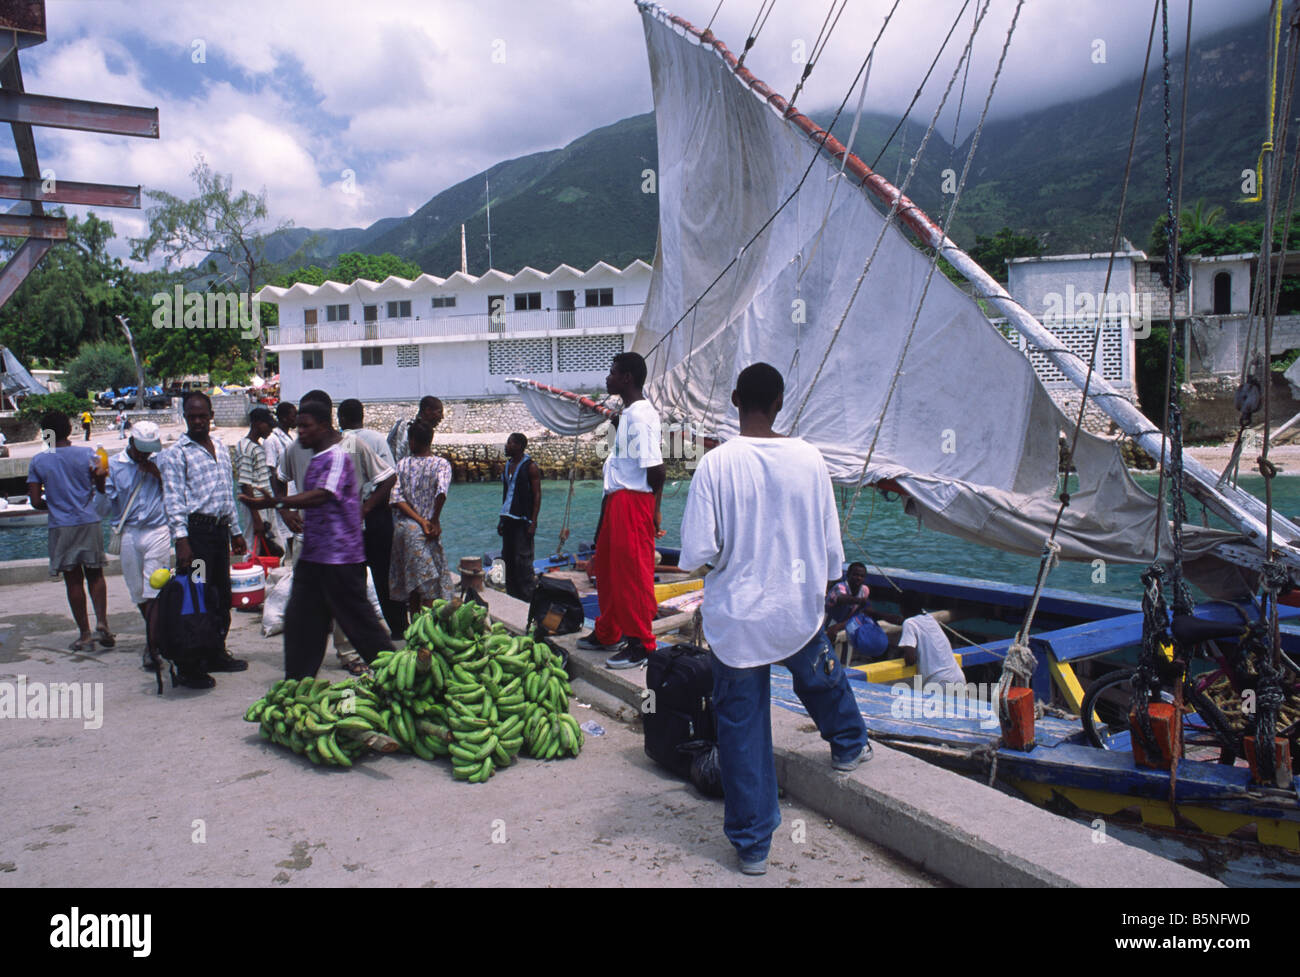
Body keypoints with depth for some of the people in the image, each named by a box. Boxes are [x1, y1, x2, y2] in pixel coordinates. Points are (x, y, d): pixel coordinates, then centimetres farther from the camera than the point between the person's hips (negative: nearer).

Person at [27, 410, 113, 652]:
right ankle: (101, 623, -6)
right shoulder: (87, 454, -3)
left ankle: (85, 635, 9)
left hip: (60, 526, 0)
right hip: (89, 522, 1)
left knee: (73, 581, 6)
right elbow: (102, 487, -6)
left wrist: (52, 506, 17)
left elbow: (36, 501, -4)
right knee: (95, 575, 11)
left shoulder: (38, 461, -2)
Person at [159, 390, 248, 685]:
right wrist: (181, 539, -20)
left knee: (222, 595, 13)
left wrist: (235, 531, 20)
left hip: (220, 529, 7)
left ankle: (215, 654, 26)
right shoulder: (175, 453, -5)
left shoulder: (221, 448, 16)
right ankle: (190, 667, -2)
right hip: (195, 530, -7)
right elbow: (173, 500, -11)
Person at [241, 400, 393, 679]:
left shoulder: (337, 457, -14)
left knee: (356, 618, -1)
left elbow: (320, 496, -28)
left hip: (340, 556, -9)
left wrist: (271, 502, -33)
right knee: (299, 618, 8)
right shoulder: (315, 459, 15)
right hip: (312, 555, 9)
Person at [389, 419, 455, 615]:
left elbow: (396, 498, -6)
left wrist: (420, 520, -8)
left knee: (412, 585, 14)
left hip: (401, 527, 4)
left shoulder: (402, 464, 5)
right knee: (429, 586, 1)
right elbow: (441, 492, -23)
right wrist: (434, 521, -11)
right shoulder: (441, 464, -4)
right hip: (423, 533, -4)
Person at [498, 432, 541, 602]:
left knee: (522, 560, -8)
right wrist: (501, 519, 17)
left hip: (523, 519, -8)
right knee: (508, 558, 8)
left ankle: (528, 598, -2)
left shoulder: (530, 467, -7)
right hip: (508, 518, 8)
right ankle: (512, 596, 16)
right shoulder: (508, 465, 14)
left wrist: (533, 522, -17)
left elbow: (537, 495, -10)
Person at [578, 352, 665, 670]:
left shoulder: (640, 415, -17)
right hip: (615, 500, 11)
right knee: (607, 568, 18)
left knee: (632, 574, -4)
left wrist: (654, 509, -14)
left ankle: (640, 645, 5)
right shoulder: (627, 413, 16)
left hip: (633, 501, -11)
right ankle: (607, 634, 32)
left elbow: (655, 467, -22)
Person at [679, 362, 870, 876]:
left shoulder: (716, 464, -14)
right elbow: (831, 545, 1)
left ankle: (752, 844, 20)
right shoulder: (809, 459, -6)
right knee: (822, 675, 33)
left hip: (735, 619, -2)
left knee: (741, 729, 10)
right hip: (798, 612, 3)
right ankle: (849, 744, 59)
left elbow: (696, 554, -17)